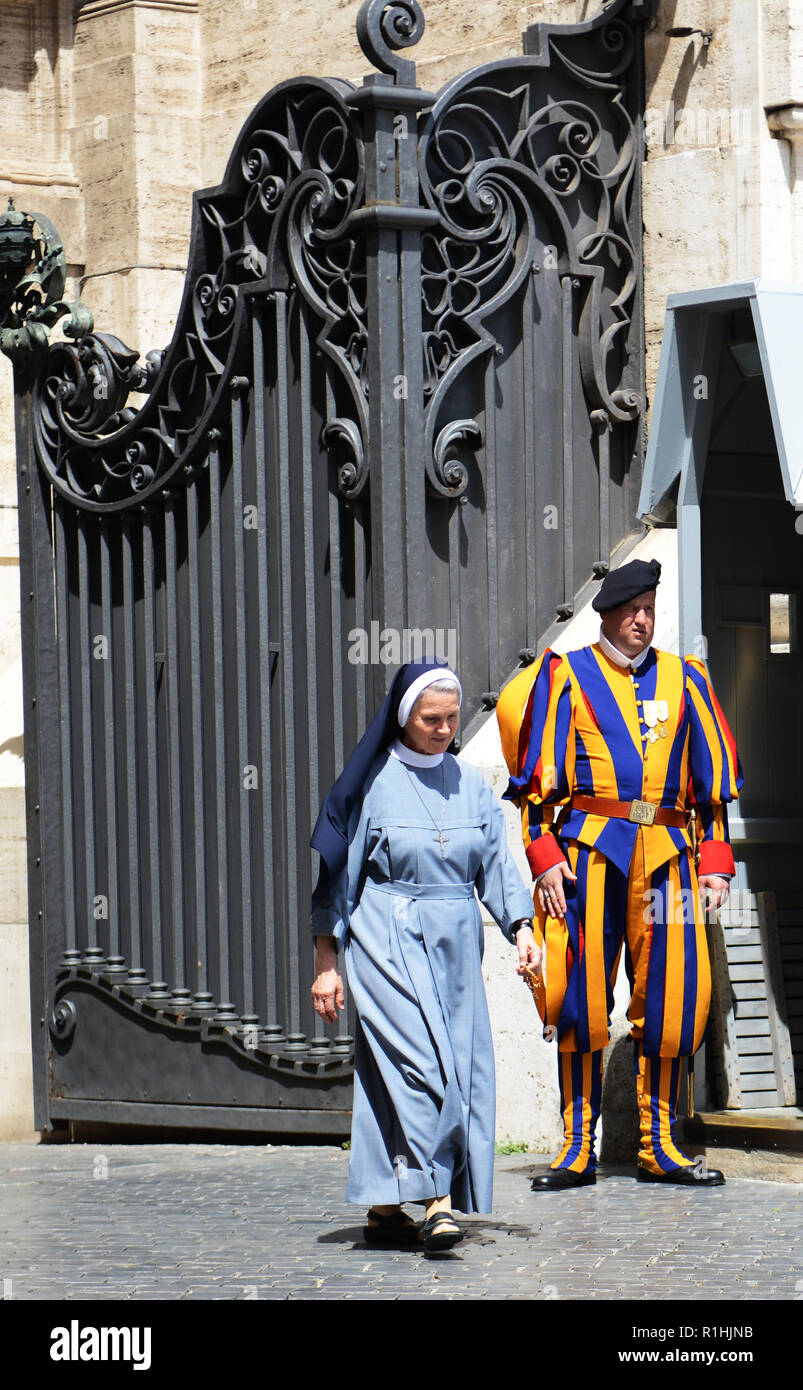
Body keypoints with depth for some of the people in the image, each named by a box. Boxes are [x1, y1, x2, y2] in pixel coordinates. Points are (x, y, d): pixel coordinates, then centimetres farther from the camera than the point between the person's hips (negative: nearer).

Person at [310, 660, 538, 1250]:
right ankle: (437, 1197, -21)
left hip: (455, 946, 5)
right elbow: (336, 875, 1)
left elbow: (497, 866, 10)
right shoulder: (371, 783, -2)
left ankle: (384, 1206, 7)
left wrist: (521, 926, -7)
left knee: (461, 1066, 1)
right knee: (421, 1063, -17)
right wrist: (326, 963, -2)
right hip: (388, 942, -5)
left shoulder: (471, 785, 11)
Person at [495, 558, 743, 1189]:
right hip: (591, 848, -3)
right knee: (583, 994, -4)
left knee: (669, 994, 1)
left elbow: (712, 776, 18)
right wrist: (546, 856, -6)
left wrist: (715, 858, 9)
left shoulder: (683, 681, 16)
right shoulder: (568, 677, 6)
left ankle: (660, 1147, 9)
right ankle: (578, 1148, 2)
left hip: (666, 852, 3)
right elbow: (540, 774, 4)